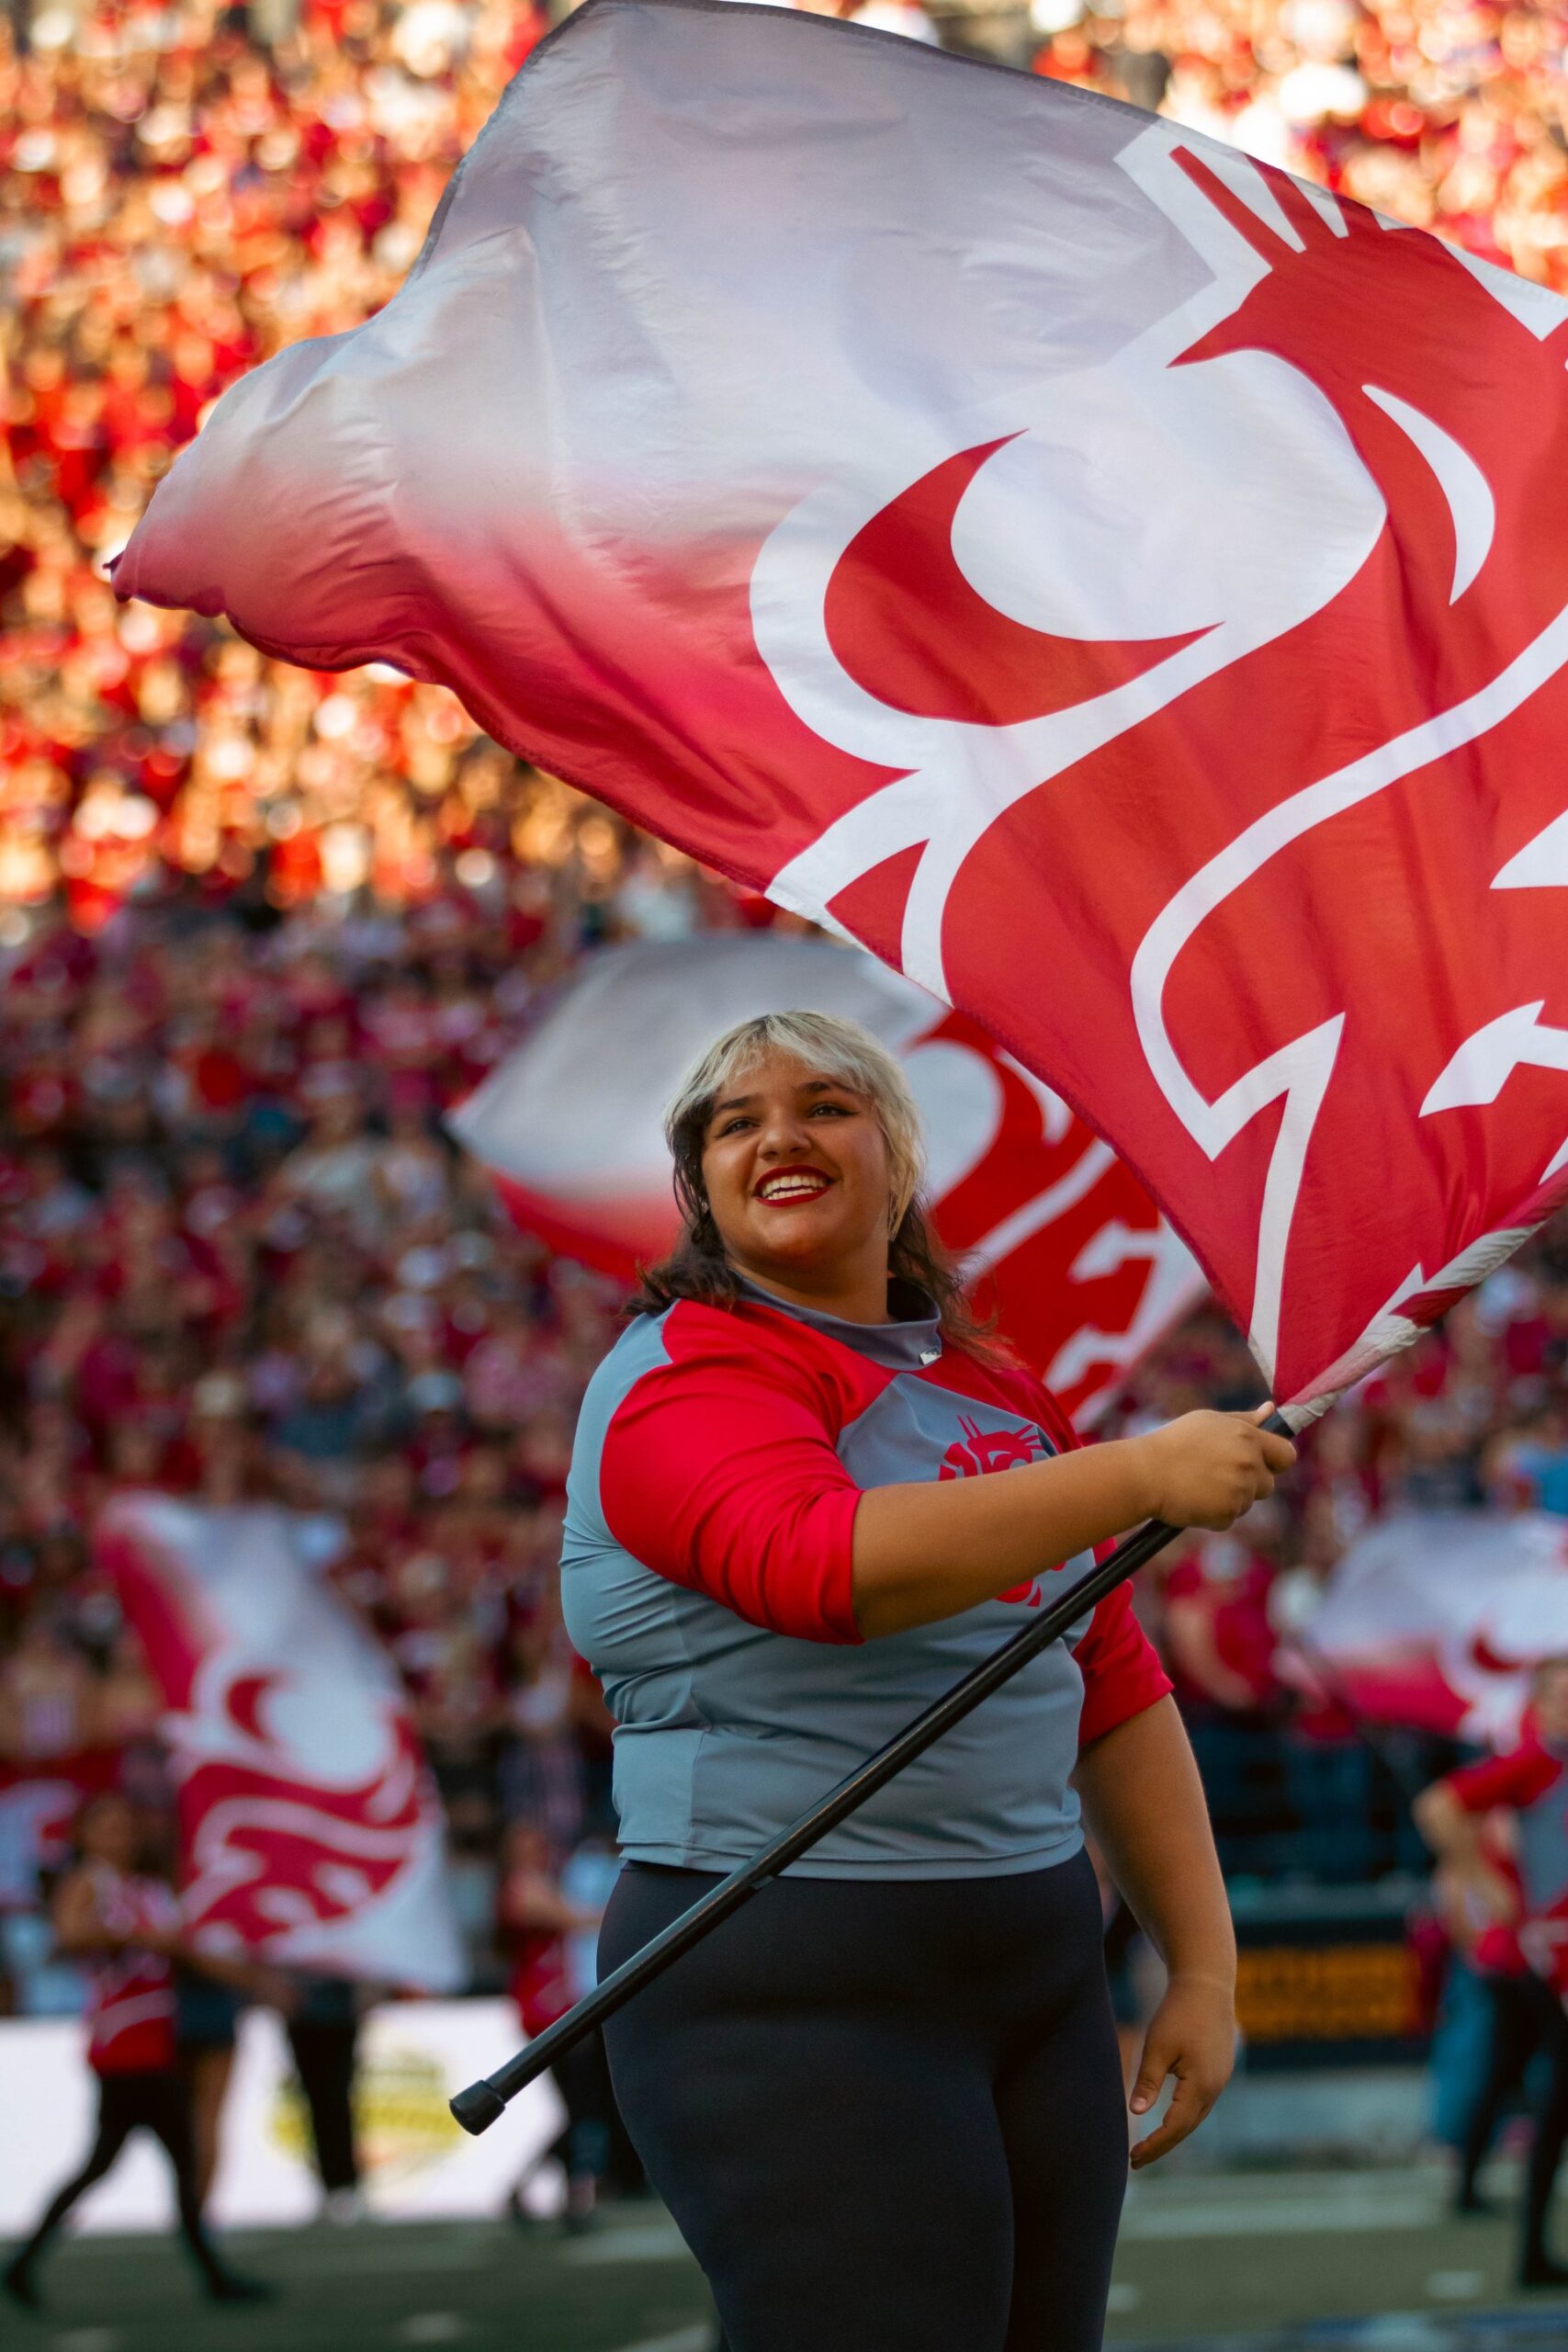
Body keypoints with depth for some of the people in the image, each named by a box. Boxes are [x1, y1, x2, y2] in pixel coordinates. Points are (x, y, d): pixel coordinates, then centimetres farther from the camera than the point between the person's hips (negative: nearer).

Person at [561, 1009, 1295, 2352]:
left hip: (1038, 1977, 7)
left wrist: (1205, 1966, 13)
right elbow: (822, 1559, -28)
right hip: (794, 1987, -7)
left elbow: (1118, 1690, 20)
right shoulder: (682, 1376, -7)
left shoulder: (1000, 1394, 17)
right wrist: (1143, 1476, -29)